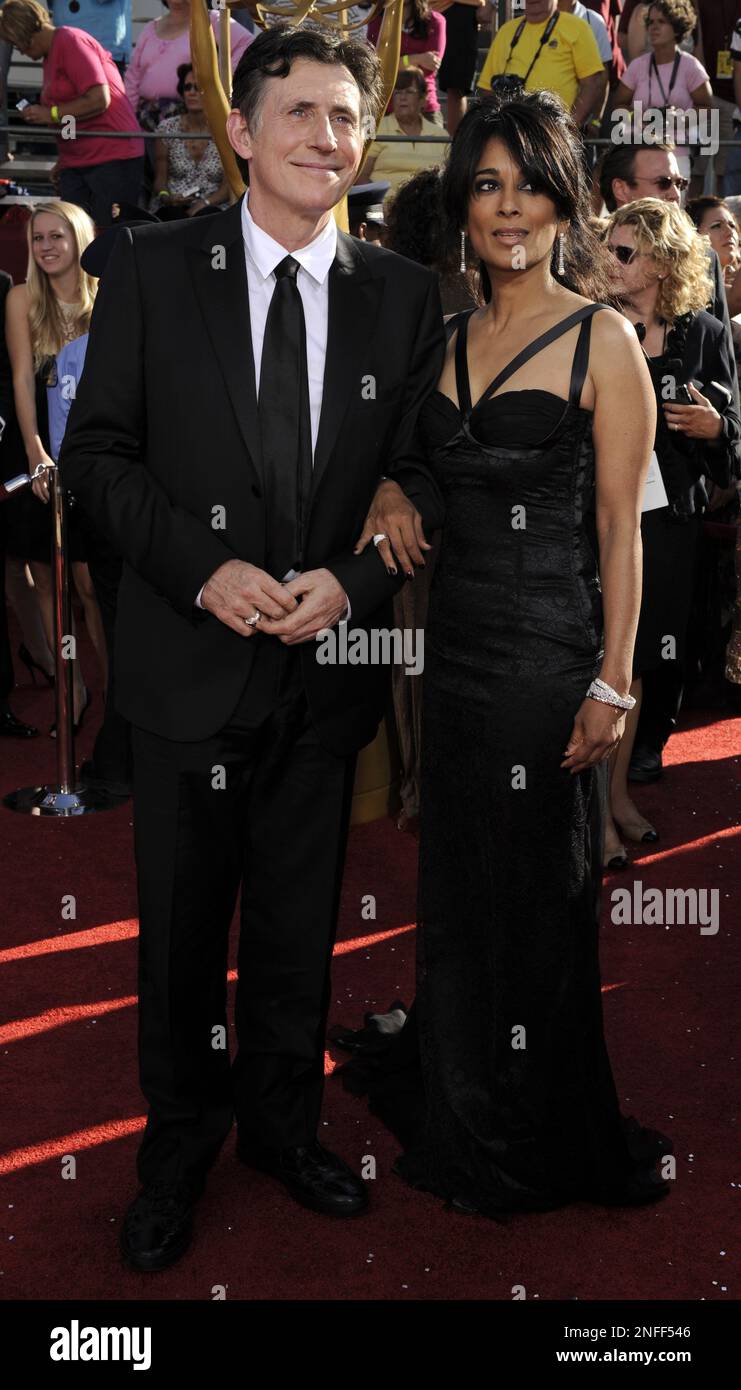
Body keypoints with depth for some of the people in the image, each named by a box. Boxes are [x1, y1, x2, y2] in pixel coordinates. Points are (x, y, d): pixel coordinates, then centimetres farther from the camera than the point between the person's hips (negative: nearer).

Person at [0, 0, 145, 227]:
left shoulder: (69, 41, -7)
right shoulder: (50, 56, 19)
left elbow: (99, 99, -17)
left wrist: (52, 114, -9)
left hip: (113, 157, -8)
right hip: (75, 164, 8)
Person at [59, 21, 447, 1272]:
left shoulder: (402, 294, 2)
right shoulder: (153, 268, -3)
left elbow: (426, 474, 4)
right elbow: (96, 451, -4)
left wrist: (353, 581, -13)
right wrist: (202, 566, -17)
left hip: (331, 661, 2)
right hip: (190, 661, -1)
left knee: (300, 928, 17)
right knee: (181, 930, 12)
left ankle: (285, 1124, 39)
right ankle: (179, 1144, 35)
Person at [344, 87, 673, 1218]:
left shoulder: (603, 339, -5)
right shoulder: (452, 337, 12)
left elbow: (619, 524, -9)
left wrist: (611, 682, -13)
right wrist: (388, 502, -5)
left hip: (548, 646, -6)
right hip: (457, 637, 6)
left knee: (536, 891, 5)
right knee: (456, 881, 15)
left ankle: (537, 1145, 26)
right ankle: (459, 1114, 36)